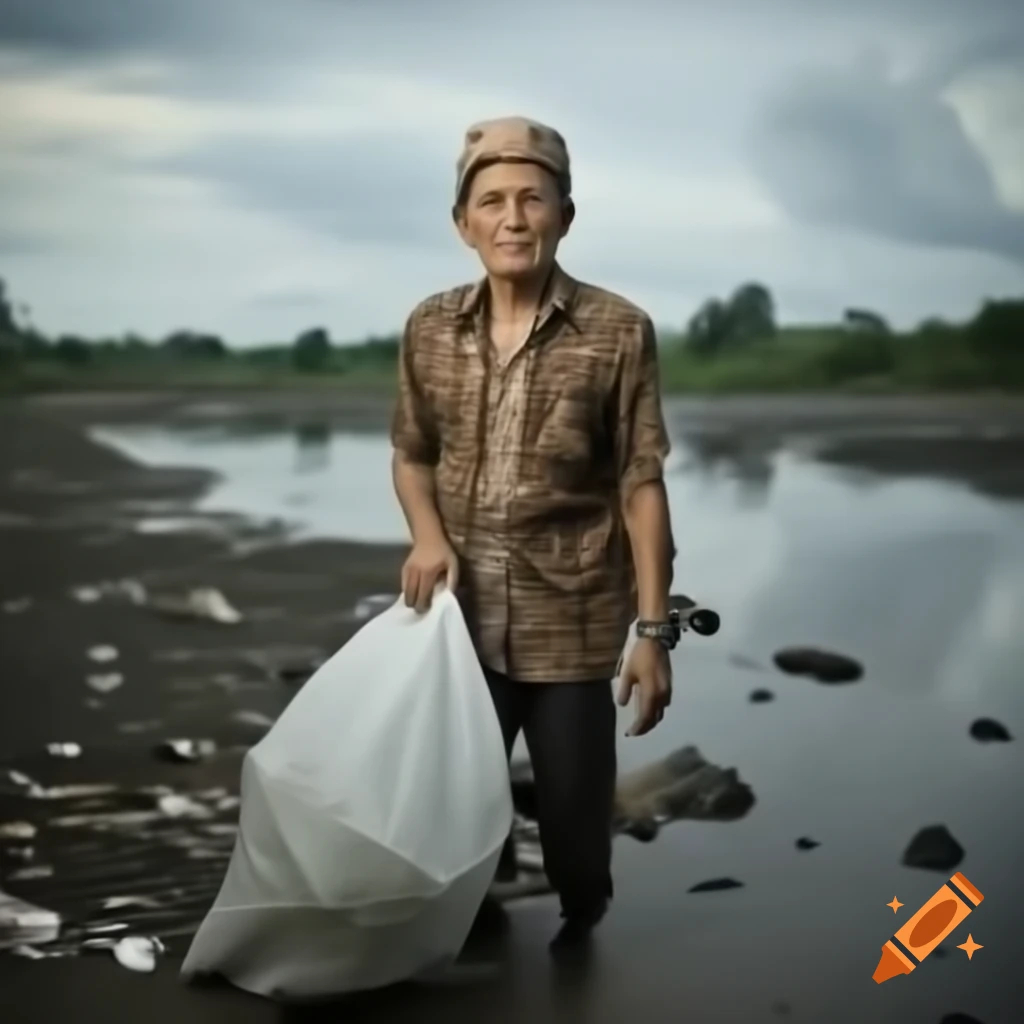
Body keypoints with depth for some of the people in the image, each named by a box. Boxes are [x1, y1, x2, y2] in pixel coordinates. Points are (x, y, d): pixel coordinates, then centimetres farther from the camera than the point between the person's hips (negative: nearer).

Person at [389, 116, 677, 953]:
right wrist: (427, 533, -8)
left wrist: (654, 631, -11)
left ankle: (579, 934, 37)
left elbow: (641, 487, -9)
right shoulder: (431, 329, 0)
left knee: (573, 809, 9)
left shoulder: (619, 333, -10)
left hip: (571, 624, -3)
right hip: (464, 618, 3)